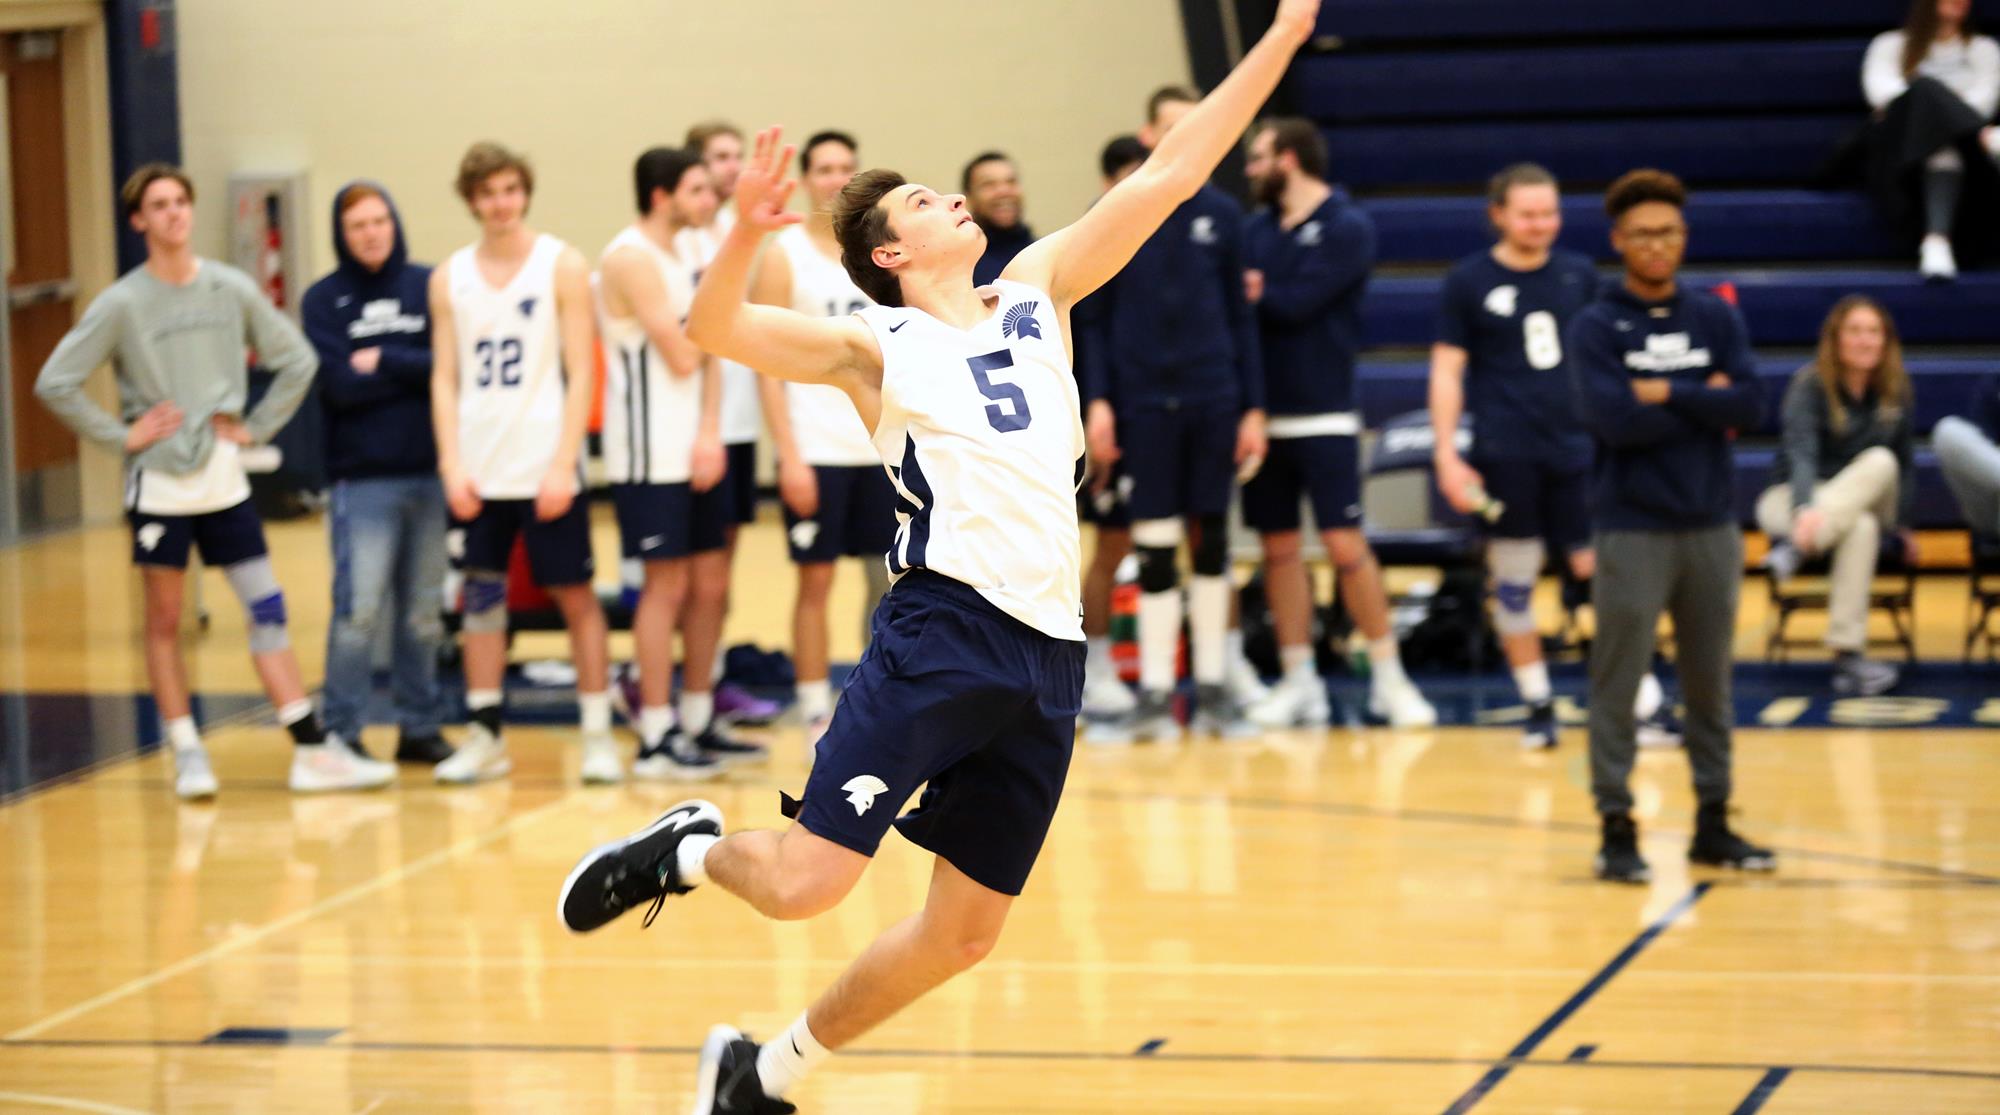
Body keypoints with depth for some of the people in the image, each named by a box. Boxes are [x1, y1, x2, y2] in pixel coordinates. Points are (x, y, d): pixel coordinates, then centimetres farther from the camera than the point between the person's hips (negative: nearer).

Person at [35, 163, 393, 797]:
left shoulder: (233, 290, 3)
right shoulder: (122, 304, -6)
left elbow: (297, 361, 12)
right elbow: (55, 383, -6)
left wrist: (257, 428, 3)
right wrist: (121, 437, -8)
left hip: (225, 483, 3)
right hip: (159, 484, -2)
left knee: (268, 612, -1)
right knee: (163, 621, 2)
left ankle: (312, 750, -2)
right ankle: (187, 755, 10)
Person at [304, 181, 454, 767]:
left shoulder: (430, 287, 6)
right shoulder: (324, 300, 2)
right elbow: (339, 384, -10)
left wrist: (385, 362, -8)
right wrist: (416, 372, -6)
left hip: (430, 473, 3)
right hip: (362, 477, -3)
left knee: (424, 611, 9)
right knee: (359, 610, -8)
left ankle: (419, 727, 18)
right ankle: (340, 733, -1)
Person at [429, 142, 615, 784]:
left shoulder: (562, 267, -1)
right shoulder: (449, 279, 8)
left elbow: (581, 373, -4)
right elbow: (444, 378, 8)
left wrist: (563, 463, -12)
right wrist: (452, 465, -3)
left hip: (546, 464, -3)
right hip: (479, 471, 3)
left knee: (575, 594, 0)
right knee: (481, 595, 5)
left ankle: (598, 734, 5)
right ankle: (485, 737, 12)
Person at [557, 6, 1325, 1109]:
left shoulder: (1036, 292, 18)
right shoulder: (875, 346, 4)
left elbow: (1170, 172, 17)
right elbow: (716, 328, -9)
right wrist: (745, 234, -27)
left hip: (1048, 653, 5)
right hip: (944, 632, -5)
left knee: (963, 930, 9)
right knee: (804, 881, -15)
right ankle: (687, 850, 19)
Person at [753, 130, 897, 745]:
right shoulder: (784, 257, -3)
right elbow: (768, 365, -6)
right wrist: (789, 456, -13)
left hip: (883, 447, 4)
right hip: (816, 451, -4)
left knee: (890, 576, 6)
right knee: (816, 580, -1)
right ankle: (817, 715, 4)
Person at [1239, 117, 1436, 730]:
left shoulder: (1347, 228, -6)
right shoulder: (1255, 229, 11)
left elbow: (1298, 303, -17)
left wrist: (1255, 292, -5)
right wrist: (1258, 294, -16)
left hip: (1324, 416, -5)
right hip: (1265, 414, 5)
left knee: (1346, 545, -7)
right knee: (1279, 547, 6)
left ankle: (1388, 679, 2)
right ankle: (1299, 684, 12)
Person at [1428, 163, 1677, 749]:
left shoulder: (1578, 273, 8)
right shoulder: (1469, 281, 1)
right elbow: (1446, 372, 1)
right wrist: (1447, 457, -6)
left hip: (1575, 449, 2)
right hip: (1505, 454, -2)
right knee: (1513, 582, 2)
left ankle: (1648, 704, 1)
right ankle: (1538, 706, 14)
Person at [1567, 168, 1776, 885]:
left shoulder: (1715, 318, 8)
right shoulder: (1596, 328, -2)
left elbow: (1750, 406, -5)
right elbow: (1613, 419, -16)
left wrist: (1665, 395, -11)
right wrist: (1704, 405, -9)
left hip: (1711, 527, 4)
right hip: (1633, 530, -4)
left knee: (1710, 684, 10)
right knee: (1617, 684, -3)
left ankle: (1713, 824, 17)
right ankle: (1617, 829, 2)